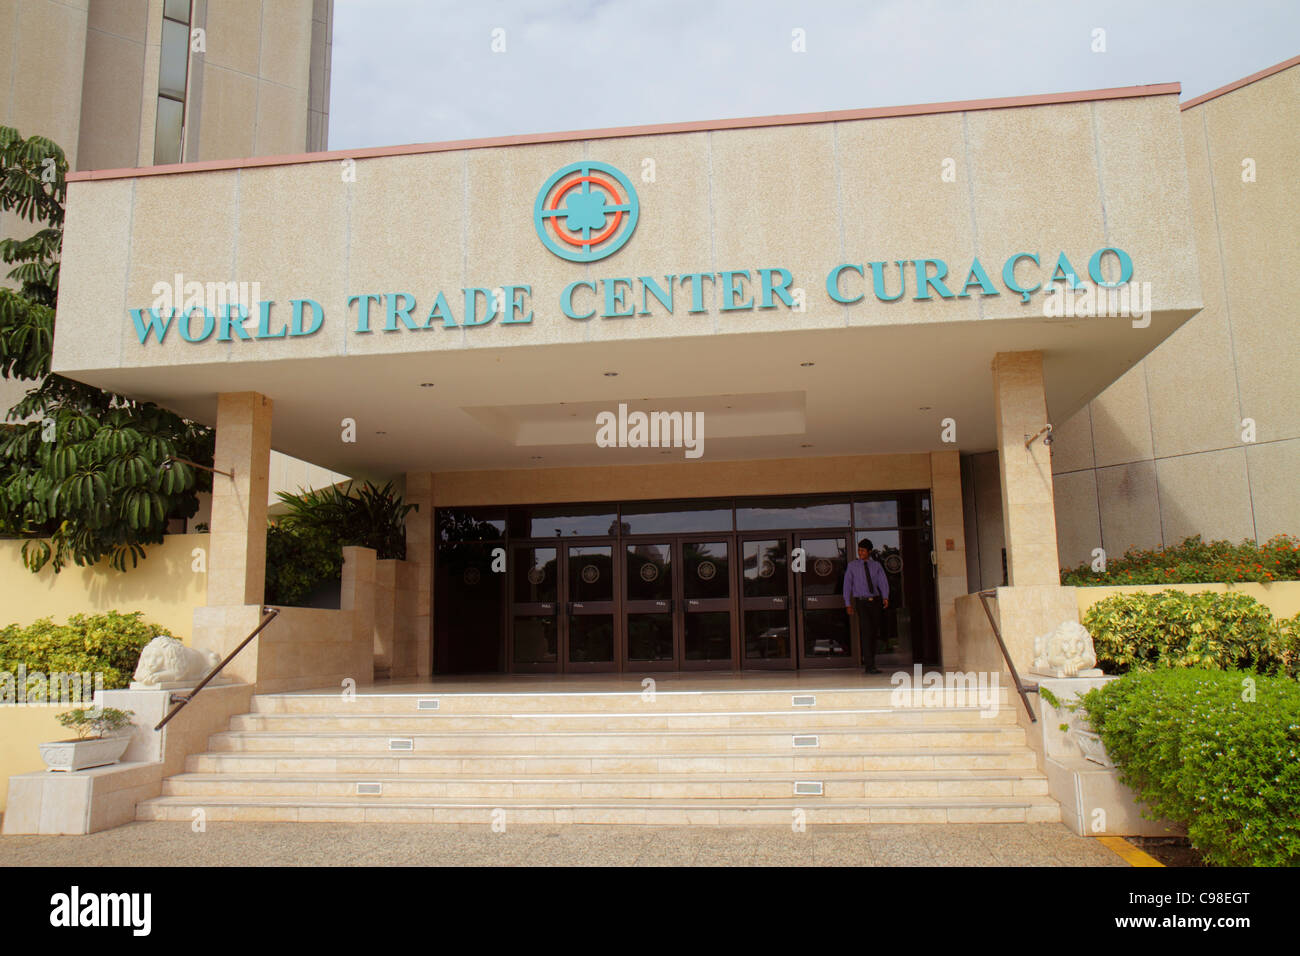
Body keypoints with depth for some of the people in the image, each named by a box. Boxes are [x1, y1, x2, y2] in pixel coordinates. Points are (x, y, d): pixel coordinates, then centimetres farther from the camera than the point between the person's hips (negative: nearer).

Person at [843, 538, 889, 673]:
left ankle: (868, 661, 23)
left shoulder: (876, 565, 8)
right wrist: (848, 604, -2)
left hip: (876, 601, 3)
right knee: (866, 632, -14)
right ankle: (869, 665, -16)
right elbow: (847, 584, 4)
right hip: (861, 602, -3)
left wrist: (885, 597, -17)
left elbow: (883, 582, 0)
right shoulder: (852, 566, 4)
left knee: (874, 632, 8)